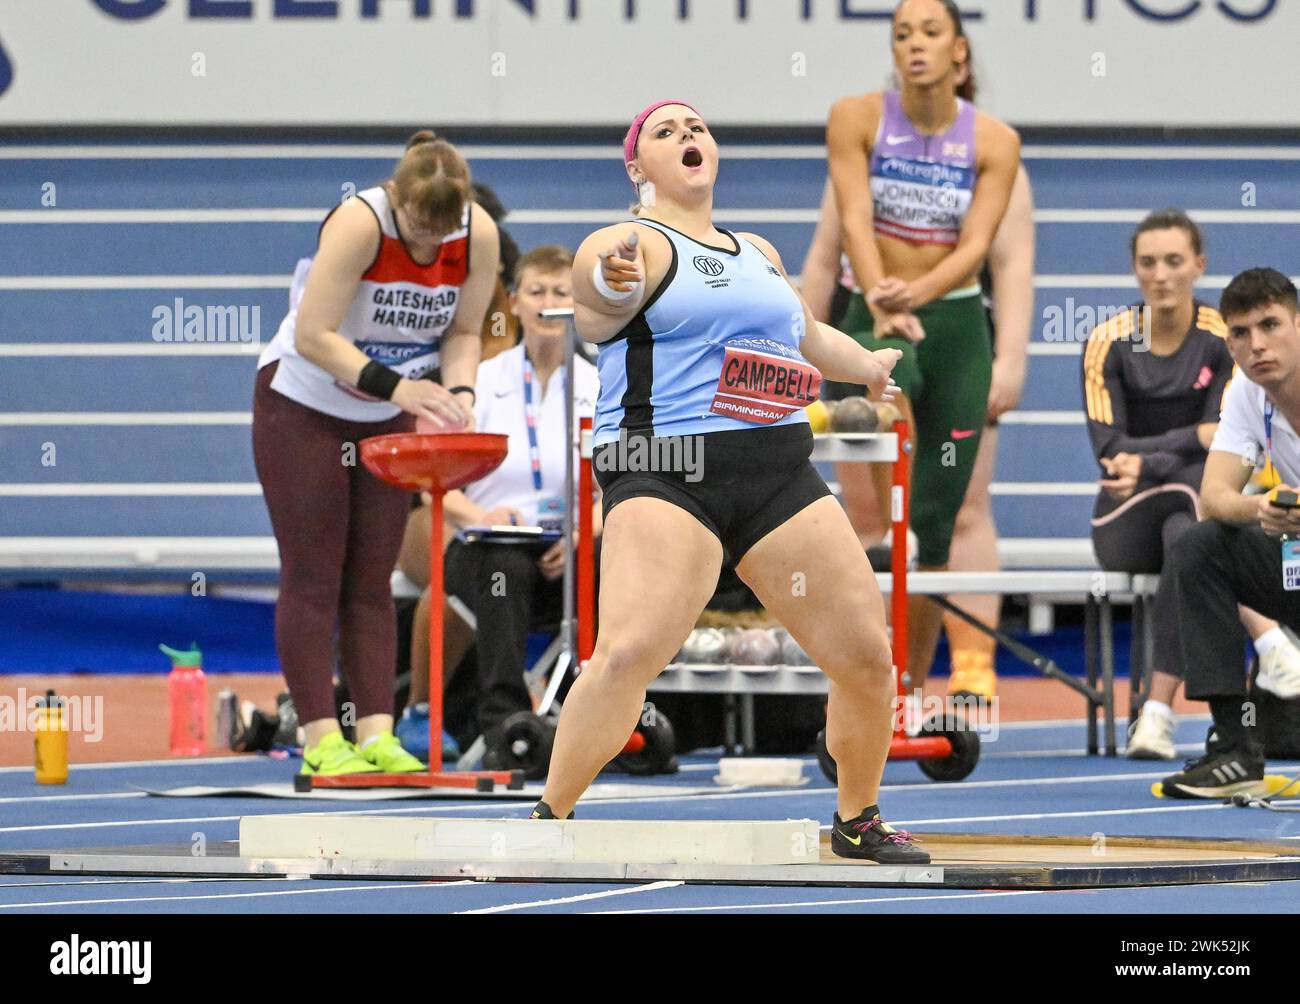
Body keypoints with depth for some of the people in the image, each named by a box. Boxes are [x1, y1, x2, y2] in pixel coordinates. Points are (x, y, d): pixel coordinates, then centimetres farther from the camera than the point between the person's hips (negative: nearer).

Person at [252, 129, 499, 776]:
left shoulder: (479, 236, -14)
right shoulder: (359, 223, -29)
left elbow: (463, 331, -2)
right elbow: (312, 336, -31)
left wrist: (458, 393, -21)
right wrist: (394, 386, -39)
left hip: (387, 420, 5)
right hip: (302, 405, -5)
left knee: (372, 581, 3)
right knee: (312, 577, -6)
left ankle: (376, 735, 0)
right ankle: (321, 740, -7)